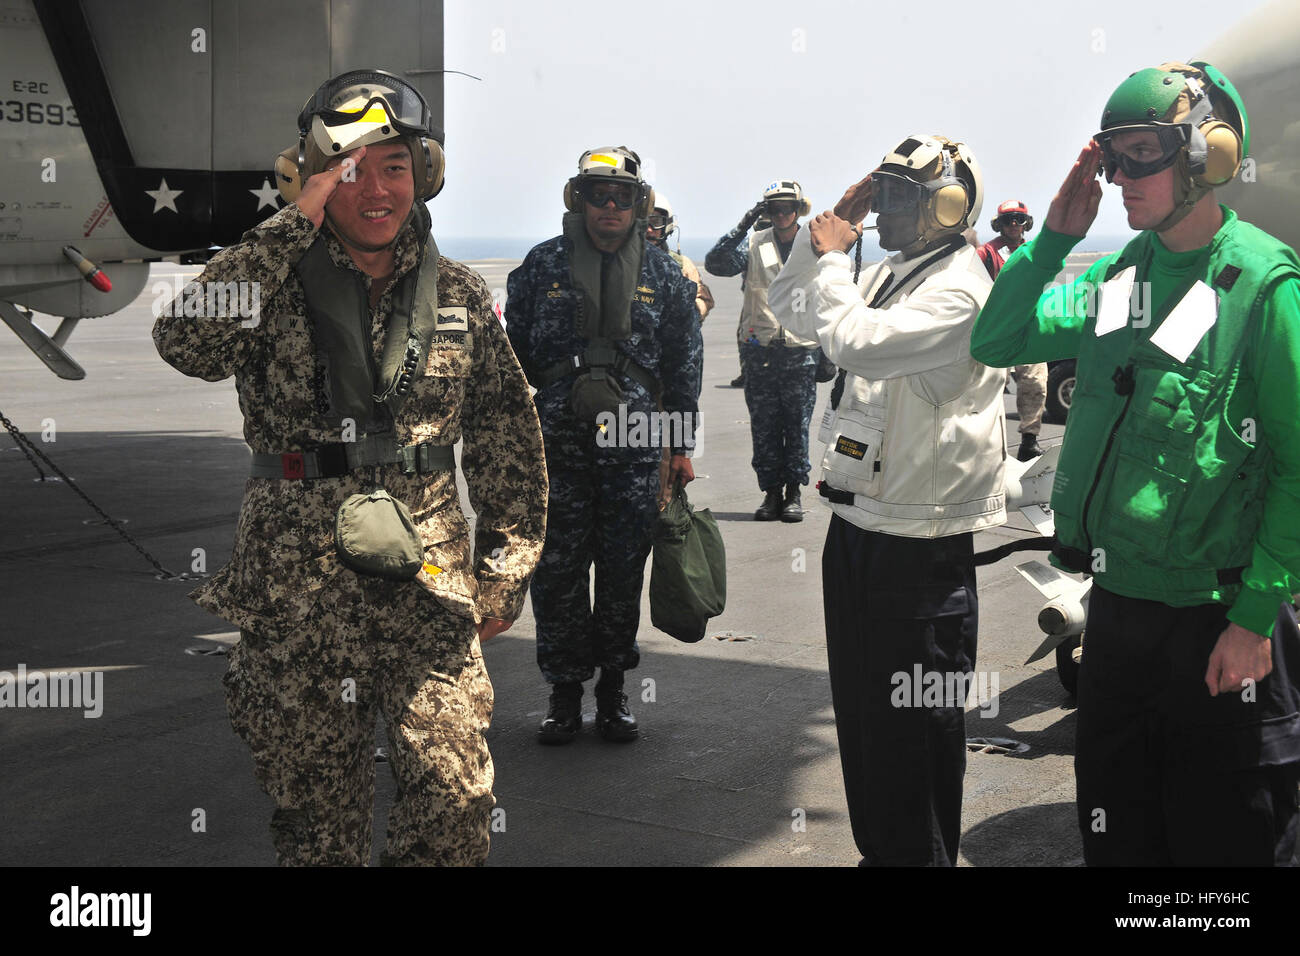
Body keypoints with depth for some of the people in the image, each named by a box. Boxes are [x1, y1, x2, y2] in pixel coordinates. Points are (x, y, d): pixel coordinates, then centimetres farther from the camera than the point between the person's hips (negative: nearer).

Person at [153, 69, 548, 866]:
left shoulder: (458, 293, 8)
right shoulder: (277, 282, 0)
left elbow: (510, 436, 13)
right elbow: (186, 342, -21)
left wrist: (506, 571, 10)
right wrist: (294, 224, -18)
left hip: (429, 579, 2)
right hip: (298, 582, -1)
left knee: (458, 802, -4)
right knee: (316, 809, 8)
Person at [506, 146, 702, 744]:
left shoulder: (663, 274, 7)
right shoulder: (543, 265, 5)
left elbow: (684, 364, 11)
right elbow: (515, 352, 9)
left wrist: (682, 445, 8)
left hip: (635, 447, 1)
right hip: (557, 442, 0)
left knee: (623, 571, 6)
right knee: (557, 571, 2)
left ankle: (613, 689, 20)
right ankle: (565, 690, 16)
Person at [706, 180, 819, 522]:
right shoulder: (754, 246, 5)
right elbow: (715, 263, -9)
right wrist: (742, 227, -18)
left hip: (801, 351, 0)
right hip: (760, 350, 1)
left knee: (797, 426, 3)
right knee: (764, 426, 4)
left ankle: (794, 492, 12)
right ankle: (771, 492, 12)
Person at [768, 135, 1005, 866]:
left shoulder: (956, 290, -16)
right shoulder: (890, 276, 13)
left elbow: (857, 340, -29)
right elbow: (789, 306, 22)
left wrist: (831, 257, -14)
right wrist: (831, 230, 9)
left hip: (918, 541, -10)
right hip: (857, 524, 10)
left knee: (913, 725, 1)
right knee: (860, 707, 19)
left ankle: (920, 855, 14)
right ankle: (876, 849, 33)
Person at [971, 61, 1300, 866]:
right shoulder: (1117, 276, 6)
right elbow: (996, 342, 7)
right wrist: (1055, 235, -3)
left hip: (1213, 619, -6)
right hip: (1116, 603, 6)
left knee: (1221, 839, 7)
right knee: (1116, 831, 18)